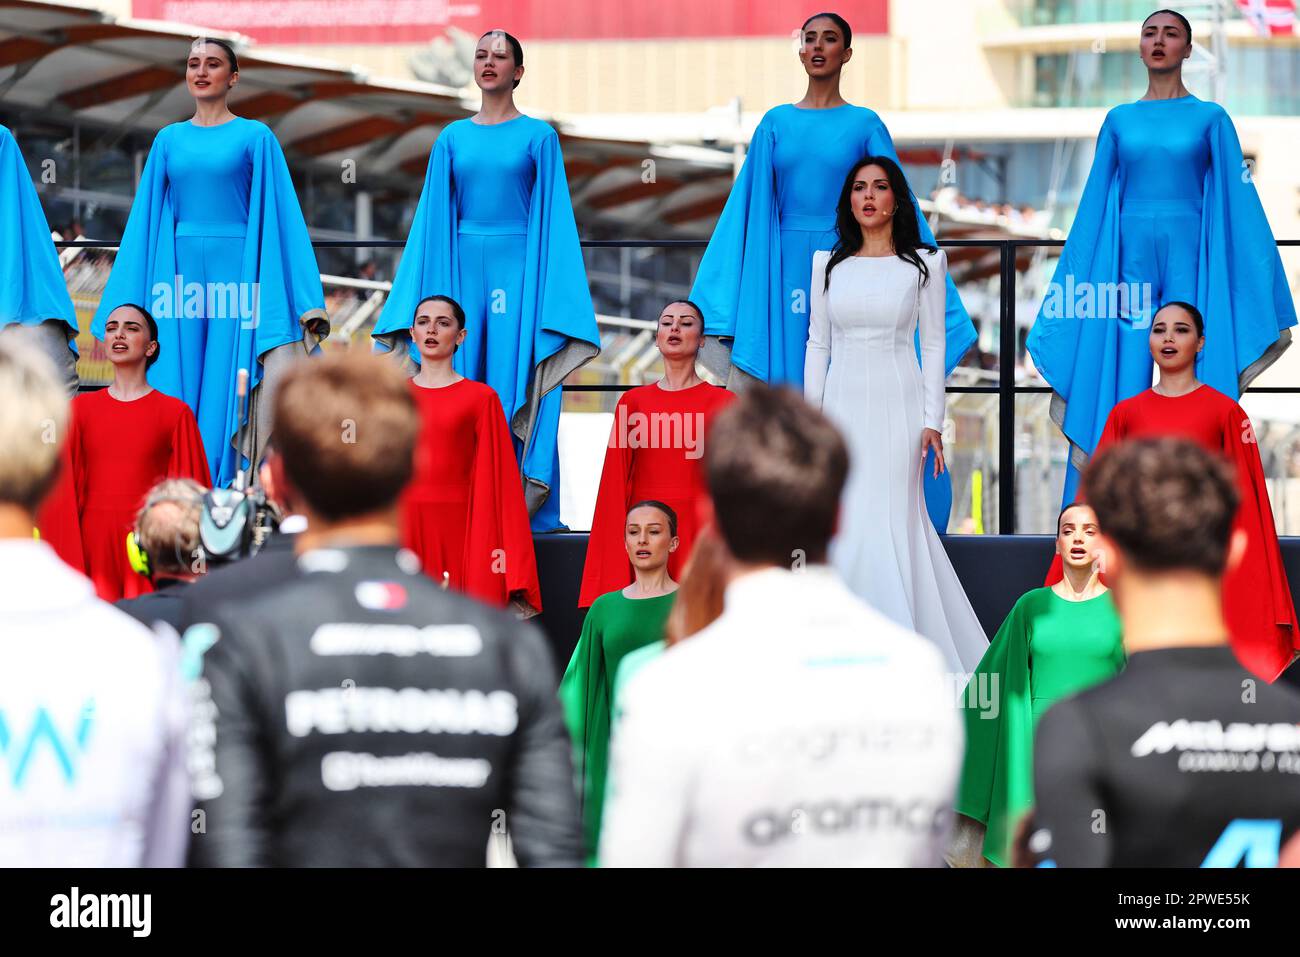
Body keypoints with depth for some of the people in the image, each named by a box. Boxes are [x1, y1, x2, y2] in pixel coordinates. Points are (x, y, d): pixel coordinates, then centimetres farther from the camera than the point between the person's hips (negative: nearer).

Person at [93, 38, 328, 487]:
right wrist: (122, 303, 10)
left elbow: (278, 215, 0)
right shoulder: (169, 140, 13)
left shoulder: (255, 138, 3)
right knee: (178, 388, -1)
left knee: (224, 383, -5)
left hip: (234, 267, -3)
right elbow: (146, 217, 15)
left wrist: (307, 304, -6)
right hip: (179, 273, 3)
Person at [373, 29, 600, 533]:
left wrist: (547, 292, -7)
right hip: (464, 268, 3)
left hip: (517, 265, -3)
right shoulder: (452, 139, 11)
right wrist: (430, 294, 5)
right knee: (464, 374, -1)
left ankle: (522, 503, -7)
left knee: (517, 375, -7)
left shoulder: (539, 137, 3)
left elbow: (551, 217, 1)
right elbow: (435, 218, 11)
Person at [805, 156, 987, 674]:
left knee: (888, 521, -6)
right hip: (843, 406, 3)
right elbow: (817, 343, 11)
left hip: (897, 405, -3)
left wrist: (932, 421, -5)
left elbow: (933, 344, 2)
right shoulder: (828, 263, 9)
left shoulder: (924, 263, 2)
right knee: (844, 528, -2)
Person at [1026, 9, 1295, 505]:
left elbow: (1237, 204, 3)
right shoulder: (1119, 121, 11)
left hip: (1189, 262, -2)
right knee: (1118, 388, -2)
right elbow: (1095, 206, 13)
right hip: (1127, 261, 2)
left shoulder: (1210, 119, 5)